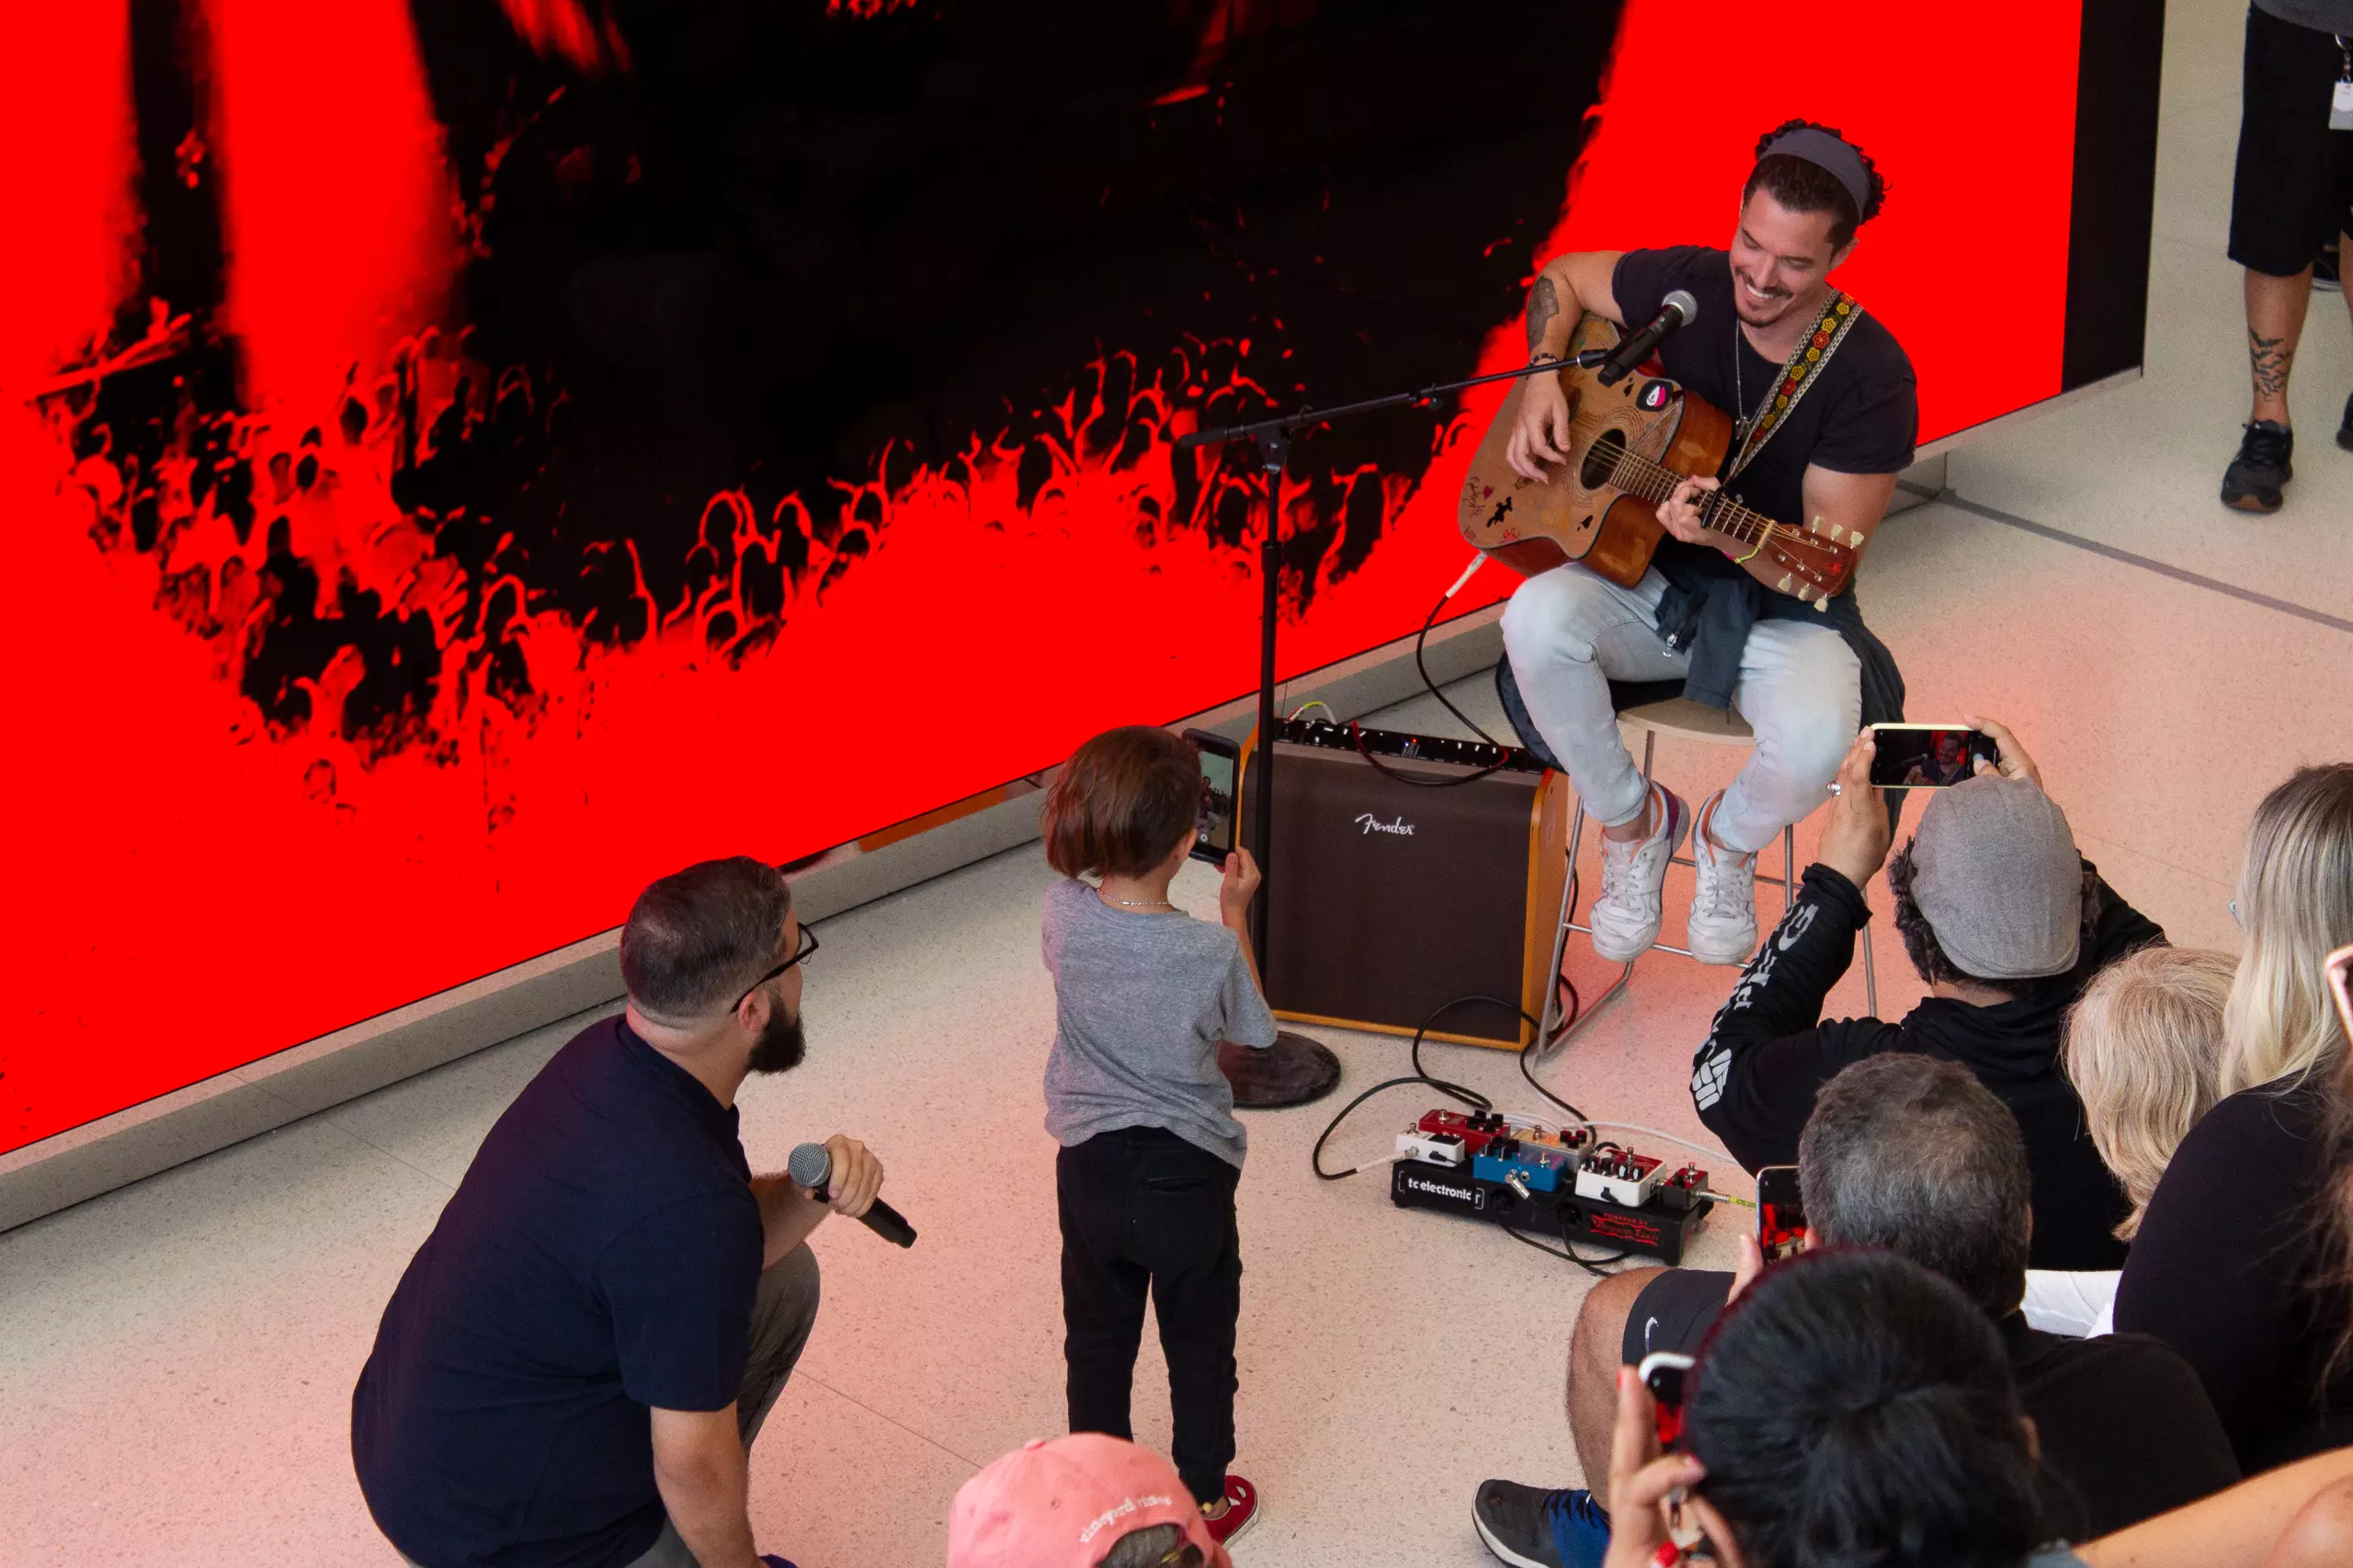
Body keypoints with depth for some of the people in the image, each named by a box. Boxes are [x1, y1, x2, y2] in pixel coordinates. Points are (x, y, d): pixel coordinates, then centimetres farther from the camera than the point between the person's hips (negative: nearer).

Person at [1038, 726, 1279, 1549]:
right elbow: (1250, 1030, -3)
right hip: (1188, 1174, -2)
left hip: (1091, 1165, 3)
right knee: (1199, 1347, 19)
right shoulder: (1211, 951, -25)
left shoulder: (1064, 913, -17)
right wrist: (1236, 913, 1)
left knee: (1098, 1338, 22)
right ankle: (1204, 1500, 34)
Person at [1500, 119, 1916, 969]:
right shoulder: (1685, 285, -9)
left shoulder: (1869, 375, -19)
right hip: (1653, 580, 3)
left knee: (1815, 737, -36)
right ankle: (1634, 820, -2)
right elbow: (1559, 279, 12)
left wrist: (1724, 535, -37)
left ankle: (1730, 837, 5)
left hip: (1782, 612, -3)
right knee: (1537, 620, -30)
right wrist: (1542, 385, -6)